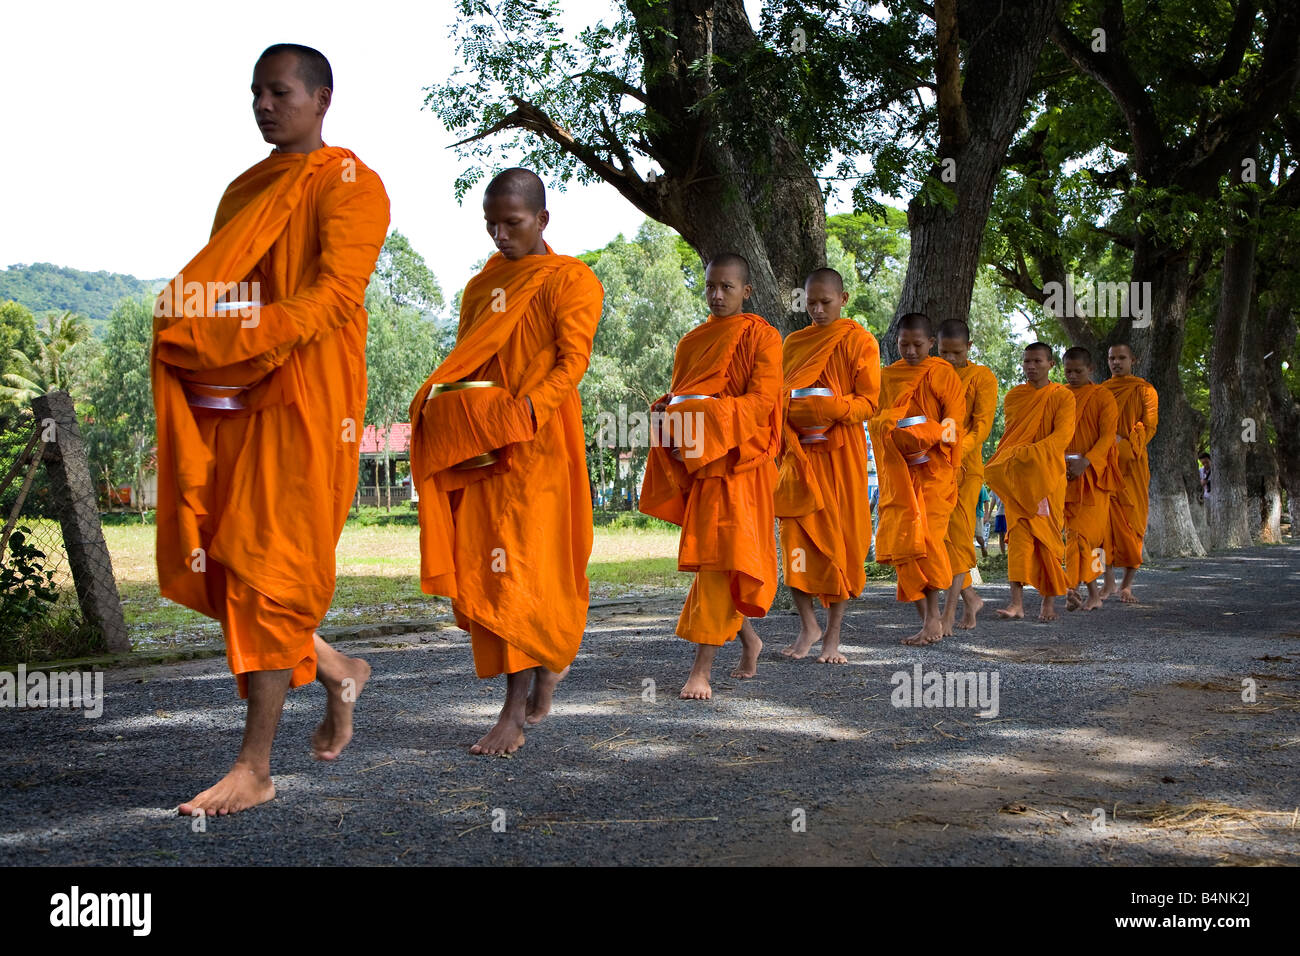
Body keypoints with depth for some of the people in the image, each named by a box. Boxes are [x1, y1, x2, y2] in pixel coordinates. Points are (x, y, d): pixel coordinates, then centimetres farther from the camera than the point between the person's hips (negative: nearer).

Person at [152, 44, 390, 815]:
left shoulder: (349, 185, -3)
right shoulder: (245, 190, 21)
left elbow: (337, 291, -15)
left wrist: (250, 335, -26)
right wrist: (190, 325, 0)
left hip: (304, 399, -7)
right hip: (228, 398, 8)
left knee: (268, 568, -9)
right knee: (206, 557, 5)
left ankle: (255, 770, -3)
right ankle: (338, 671, 26)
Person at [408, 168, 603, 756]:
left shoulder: (571, 280, -1)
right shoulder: (481, 285, 20)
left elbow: (573, 360, -11)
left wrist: (527, 407, -26)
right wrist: (442, 402, 5)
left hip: (537, 442, -6)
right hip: (477, 441, 6)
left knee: (521, 565, -11)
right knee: (478, 563, 5)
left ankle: (515, 713, -9)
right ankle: (548, 661, 27)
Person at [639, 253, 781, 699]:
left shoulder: (761, 338, -3)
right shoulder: (693, 340, 17)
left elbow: (761, 402, -12)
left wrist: (708, 411, -24)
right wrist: (667, 408, -2)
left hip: (737, 461, -7)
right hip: (695, 460, 7)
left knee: (720, 557, -13)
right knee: (708, 557, 10)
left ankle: (702, 669, -15)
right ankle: (748, 639, 31)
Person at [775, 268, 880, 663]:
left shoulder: (860, 342, 1)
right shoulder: (793, 343, 13)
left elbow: (869, 403, -5)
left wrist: (833, 407, -21)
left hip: (841, 451, -3)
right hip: (799, 451, 3)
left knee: (841, 538, -2)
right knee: (796, 532, -5)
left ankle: (833, 636, 5)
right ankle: (808, 626, 8)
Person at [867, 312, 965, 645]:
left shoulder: (942, 374, 1)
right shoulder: (886, 377, 13)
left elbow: (954, 419, -4)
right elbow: (876, 418, 12)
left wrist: (927, 437, -20)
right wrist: (896, 432, -9)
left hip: (933, 468, -4)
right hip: (898, 471, 4)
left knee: (926, 535, -16)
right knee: (899, 540, -2)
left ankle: (934, 616, -13)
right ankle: (925, 617, 5)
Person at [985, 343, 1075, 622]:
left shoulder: (1062, 396, 0)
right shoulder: (1013, 396, 11)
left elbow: (1063, 434, -13)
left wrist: (1032, 451, -25)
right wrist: (1008, 458, 1)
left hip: (1048, 473, -2)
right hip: (1017, 475, 2)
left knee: (1047, 536, 1)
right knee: (1019, 531, -9)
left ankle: (1049, 601, 11)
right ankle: (1017, 602, -16)